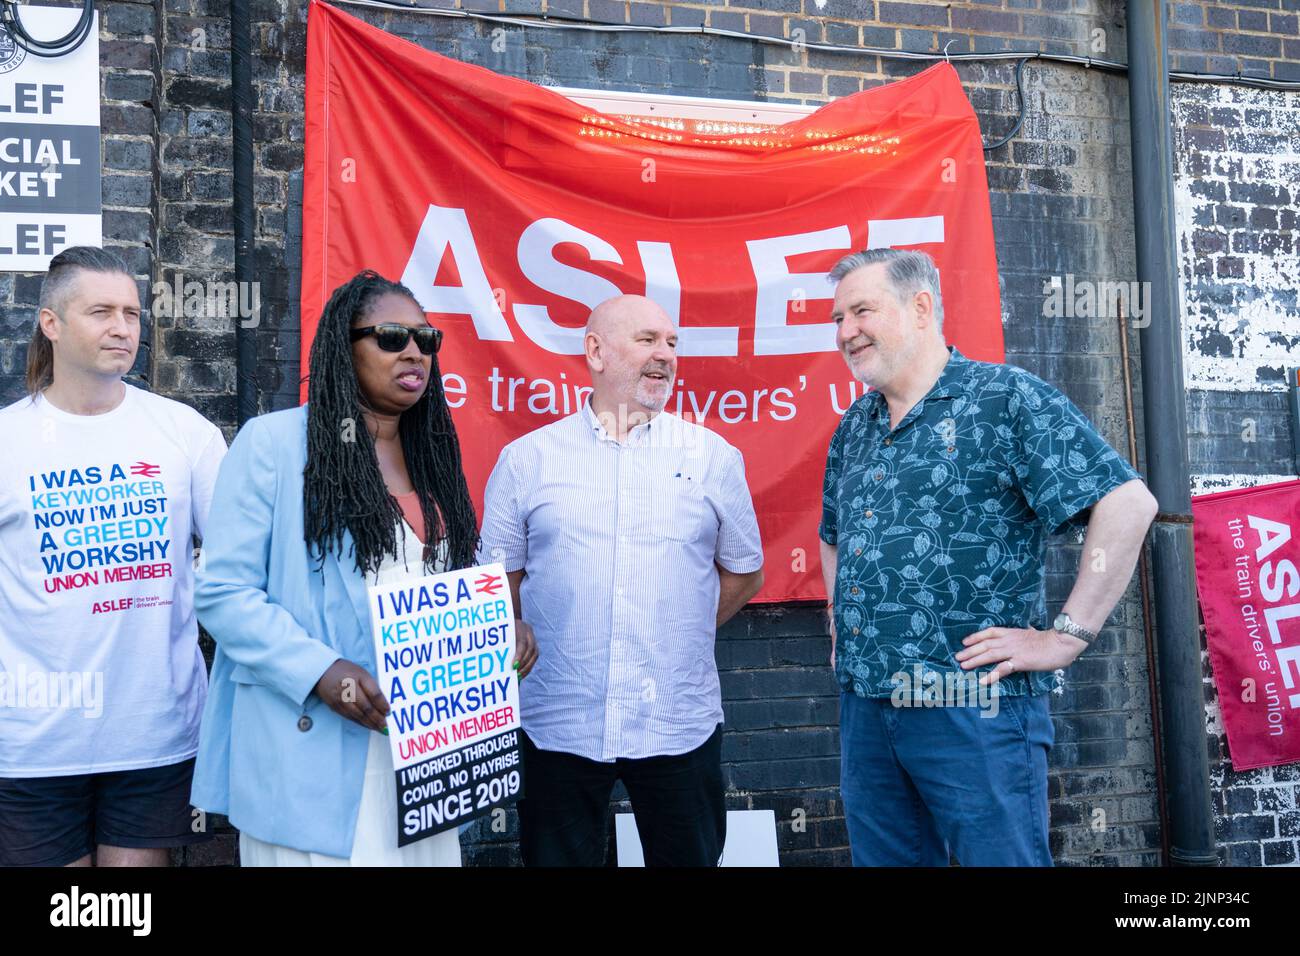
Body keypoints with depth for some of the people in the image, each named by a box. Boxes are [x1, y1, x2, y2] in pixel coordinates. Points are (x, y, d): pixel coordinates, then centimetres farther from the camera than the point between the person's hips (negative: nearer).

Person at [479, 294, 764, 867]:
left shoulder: (713, 457, 4)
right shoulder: (526, 459, 3)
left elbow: (744, 574, 13)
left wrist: (678, 640, 11)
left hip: (680, 727, 1)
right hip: (558, 727, 0)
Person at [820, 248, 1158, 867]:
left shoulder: (1004, 399, -7)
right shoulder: (854, 427, 15)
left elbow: (1128, 503, -15)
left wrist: (1066, 637, -16)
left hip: (974, 707, -7)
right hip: (863, 708, 7)